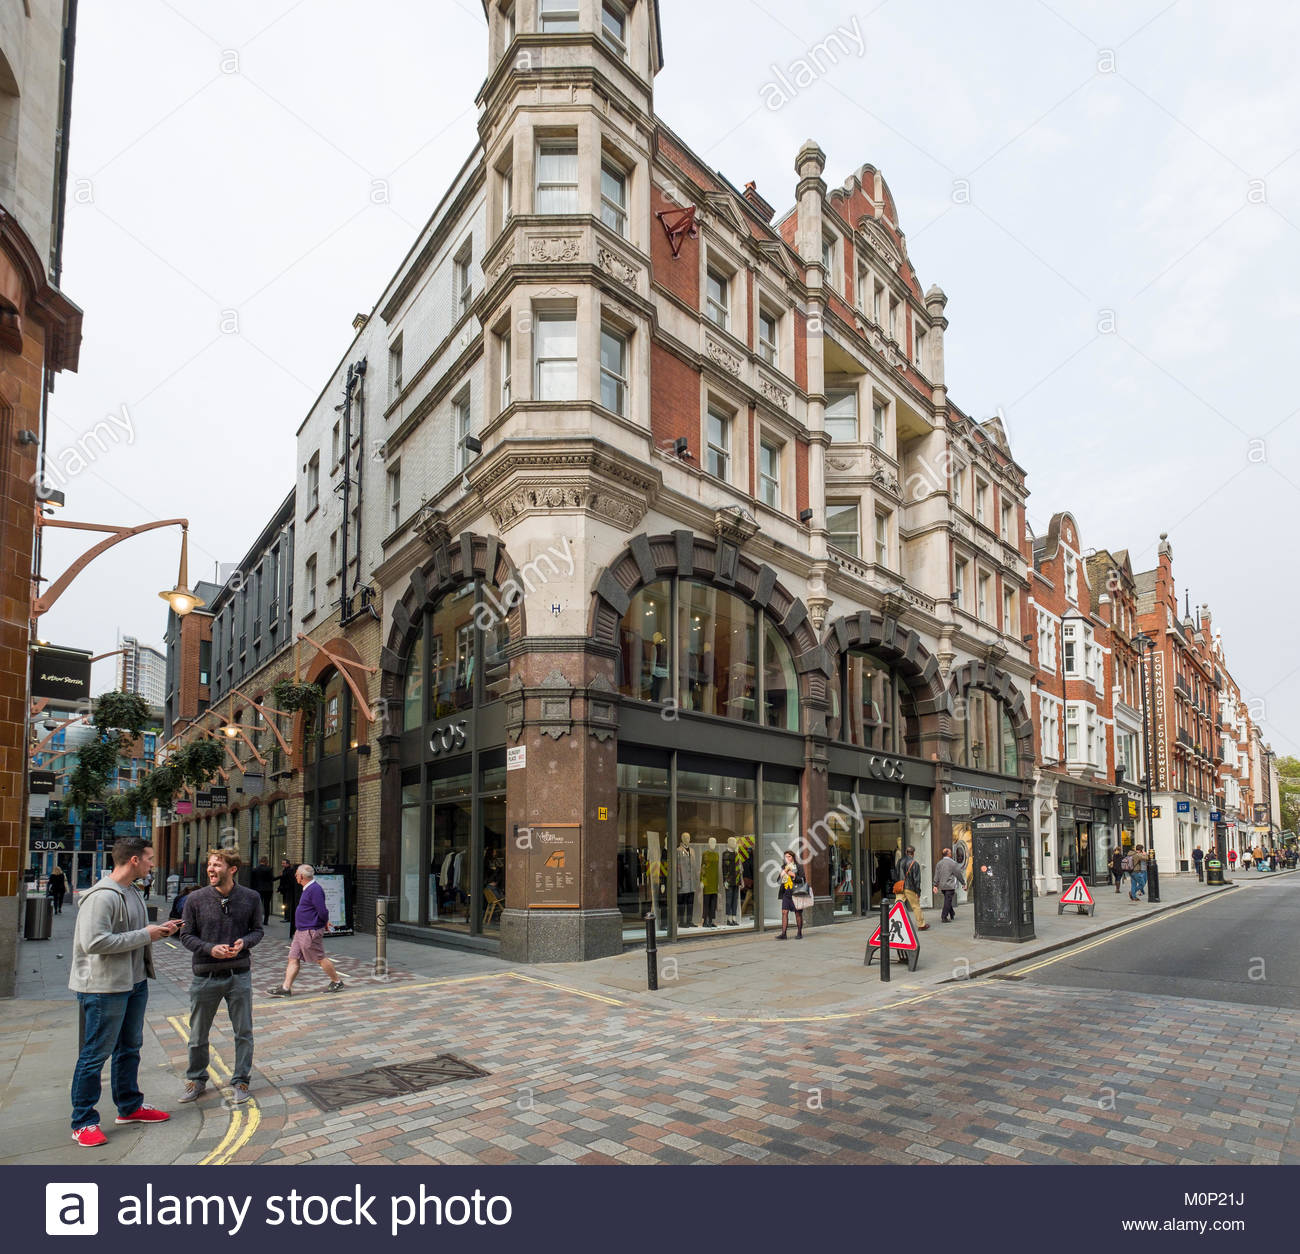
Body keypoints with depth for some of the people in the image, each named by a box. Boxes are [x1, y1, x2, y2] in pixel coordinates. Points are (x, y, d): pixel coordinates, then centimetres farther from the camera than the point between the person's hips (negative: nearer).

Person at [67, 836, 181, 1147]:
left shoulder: (132, 893, 9)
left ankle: (130, 1106, 34)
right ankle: (83, 1122, 16)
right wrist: (145, 935, -23)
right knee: (96, 1054, 2)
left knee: (130, 1048, 20)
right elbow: (94, 942, -30)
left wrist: (159, 930, 3)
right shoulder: (102, 896, -22)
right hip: (104, 987, -10)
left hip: (135, 982, 10)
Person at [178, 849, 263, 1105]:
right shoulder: (195, 899, -7)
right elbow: (186, 936, -2)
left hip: (239, 975, 0)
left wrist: (244, 942, -16)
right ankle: (196, 1080, 35)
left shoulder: (251, 898, -4)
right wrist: (210, 948, -18)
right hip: (205, 976, 0)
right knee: (198, 1035, 13)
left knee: (244, 1033, 8)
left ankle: (241, 1081, 25)